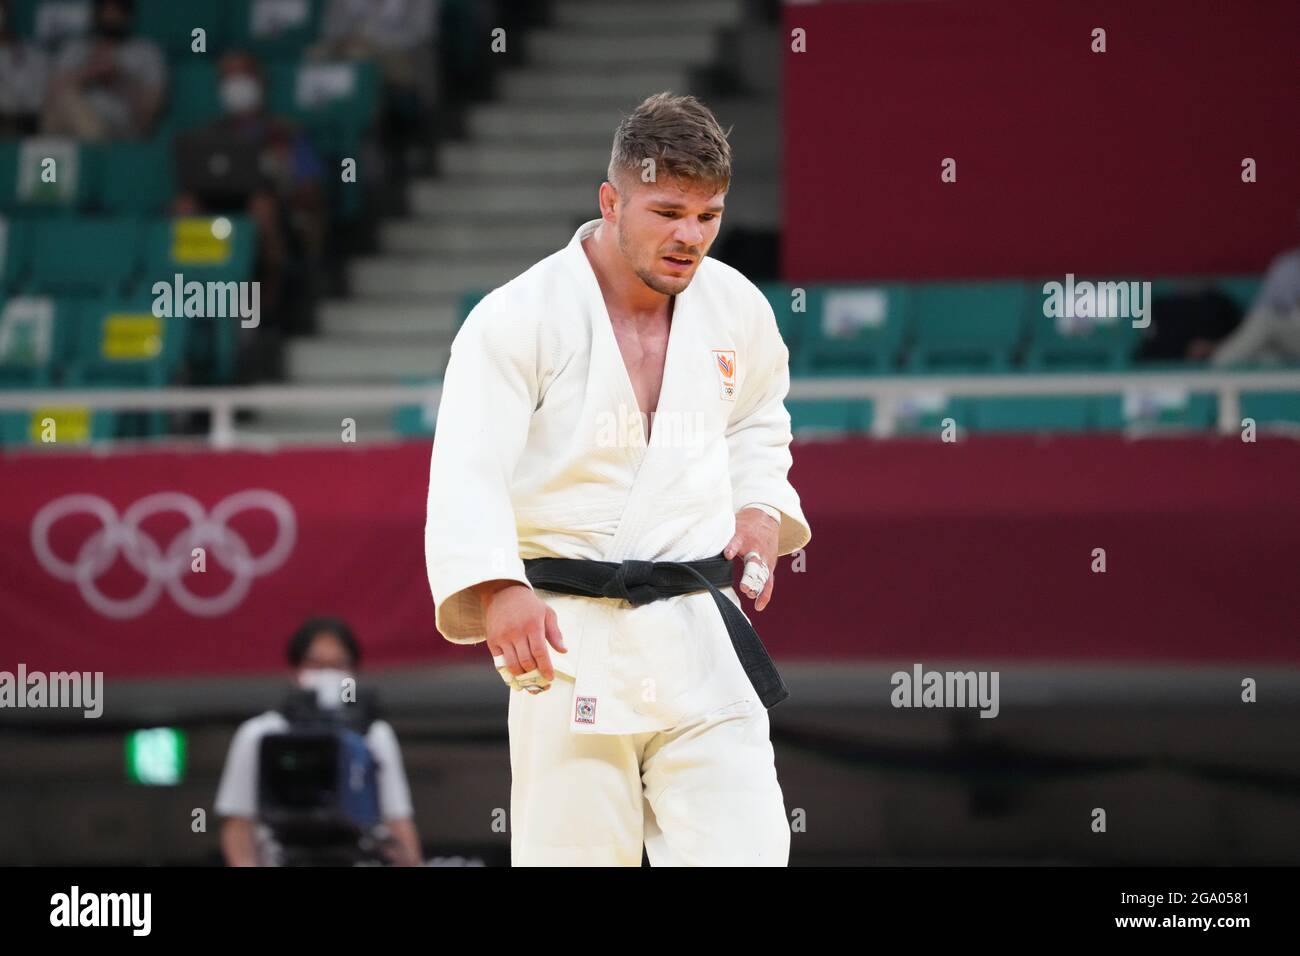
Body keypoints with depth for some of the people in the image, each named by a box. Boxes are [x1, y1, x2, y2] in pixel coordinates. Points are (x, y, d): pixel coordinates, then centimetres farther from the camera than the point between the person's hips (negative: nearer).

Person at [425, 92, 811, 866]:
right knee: (571, 854, 1)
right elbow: (468, 475, -21)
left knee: (745, 849, -4)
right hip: (570, 644, -4)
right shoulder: (519, 318, -11)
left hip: (701, 639, 4)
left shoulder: (737, 308, 5)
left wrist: (761, 510, 7)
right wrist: (498, 591, -37)